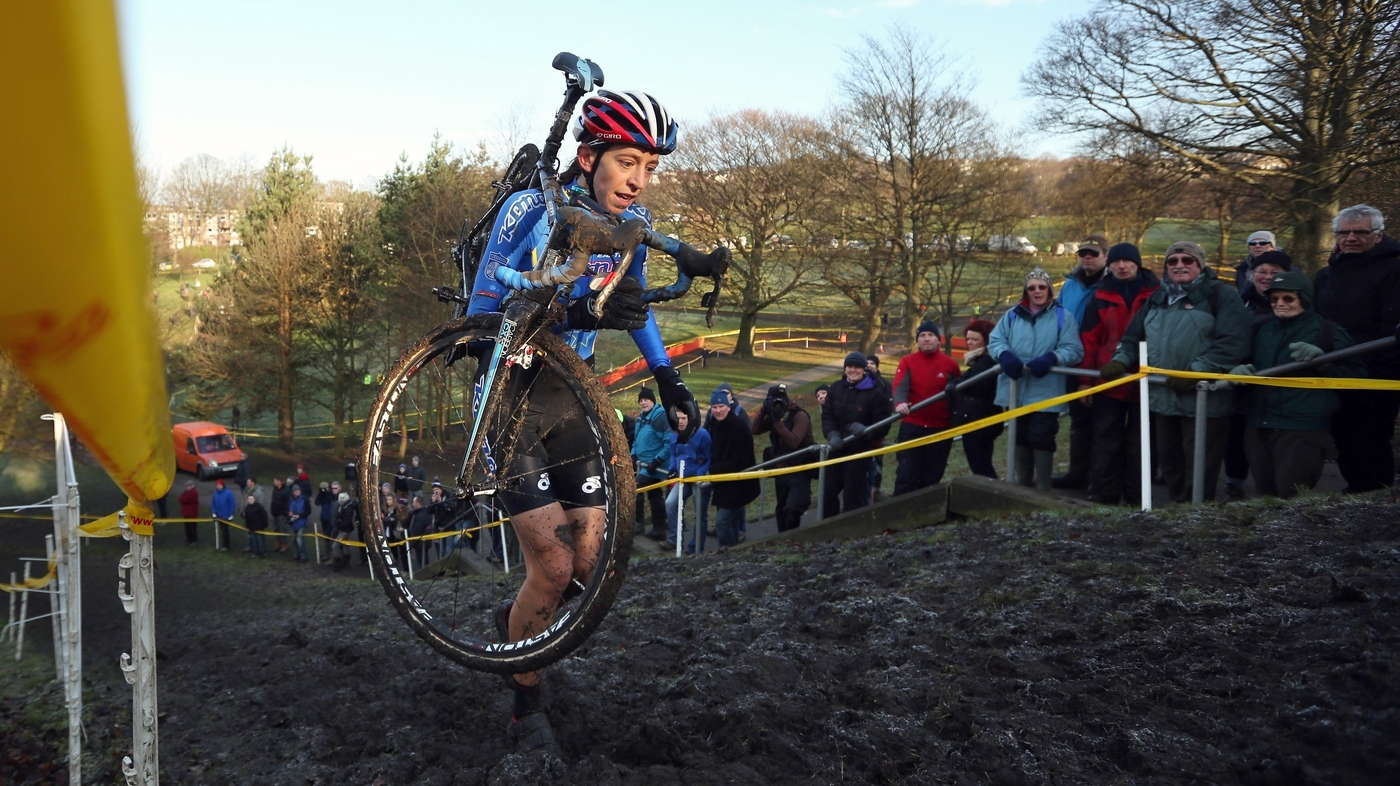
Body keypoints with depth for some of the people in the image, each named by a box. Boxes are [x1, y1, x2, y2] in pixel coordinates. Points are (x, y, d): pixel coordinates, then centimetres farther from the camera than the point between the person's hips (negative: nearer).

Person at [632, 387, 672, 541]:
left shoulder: (661, 416, -19)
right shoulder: (642, 417, 10)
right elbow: (638, 439, 22)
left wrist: (656, 461, -23)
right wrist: (633, 455, 8)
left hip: (654, 464, -9)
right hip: (644, 463, 9)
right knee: (655, 495, 13)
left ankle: (638, 523, -5)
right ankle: (659, 529, 20)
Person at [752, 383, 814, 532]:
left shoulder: (799, 415, -15)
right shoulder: (775, 414, 5)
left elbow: (793, 442, -27)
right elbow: (755, 430, -4)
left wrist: (778, 421, -29)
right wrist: (763, 411, -16)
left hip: (799, 472, -7)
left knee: (792, 510, -21)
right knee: (781, 512, 16)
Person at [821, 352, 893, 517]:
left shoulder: (875, 393, -8)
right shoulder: (836, 388, 6)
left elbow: (883, 426, -9)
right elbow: (827, 415, 3)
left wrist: (865, 431, -28)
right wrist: (832, 435, -16)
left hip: (859, 453, -5)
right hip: (836, 449, 5)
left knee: (853, 497, -1)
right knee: (828, 492, 11)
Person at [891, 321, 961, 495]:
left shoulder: (950, 364, 4)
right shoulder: (907, 361, 1)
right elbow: (900, 387, -14)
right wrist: (899, 403, -36)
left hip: (941, 428, 2)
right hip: (912, 427, -1)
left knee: (932, 478, 9)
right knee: (907, 475, -2)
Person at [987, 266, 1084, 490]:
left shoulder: (1063, 316, 1)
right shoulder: (1012, 315, 12)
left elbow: (1074, 350, -8)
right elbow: (994, 340, 3)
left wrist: (1051, 358, -27)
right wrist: (1004, 355, -20)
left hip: (1046, 392, -4)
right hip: (1016, 390, 4)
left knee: (1041, 439, -4)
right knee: (1021, 437, 14)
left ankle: (1043, 488, 6)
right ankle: (1023, 484, 28)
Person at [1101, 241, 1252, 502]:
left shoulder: (1222, 295, -5)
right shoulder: (1158, 298, 17)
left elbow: (1234, 343, -17)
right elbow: (1133, 336, 21)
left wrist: (1195, 371, -24)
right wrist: (1121, 360, 0)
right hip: (1163, 398, 7)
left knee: (1199, 472, -1)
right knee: (1170, 465, 16)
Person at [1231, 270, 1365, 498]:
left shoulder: (1329, 332, -1)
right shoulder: (1264, 329, 15)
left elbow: (1357, 376, -3)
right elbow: (1251, 365, 26)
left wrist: (1323, 362, -18)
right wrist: (1240, 370, 3)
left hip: (1303, 431, -6)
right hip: (1259, 427, 6)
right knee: (1264, 498, 13)